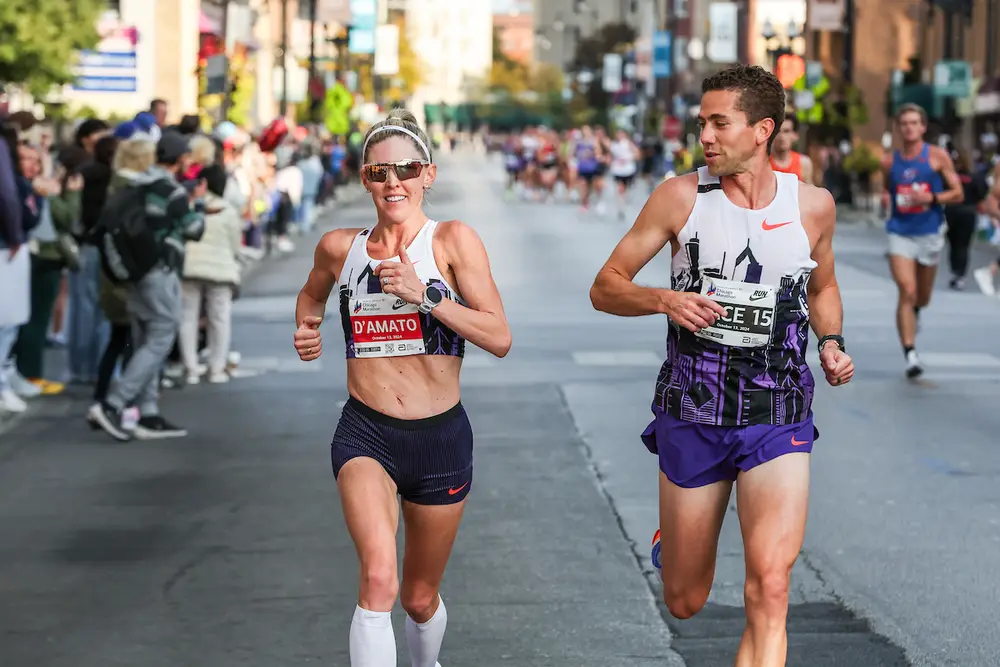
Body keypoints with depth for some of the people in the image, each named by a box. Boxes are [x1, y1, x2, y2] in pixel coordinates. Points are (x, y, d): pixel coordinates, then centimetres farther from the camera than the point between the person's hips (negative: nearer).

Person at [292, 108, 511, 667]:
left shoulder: (454, 240, -7)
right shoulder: (340, 248, 2)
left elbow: (500, 338, -15)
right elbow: (314, 292, 27)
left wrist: (424, 294, -23)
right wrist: (307, 329, 6)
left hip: (441, 437, 0)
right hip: (365, 434, 0)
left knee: (420, 598, 17)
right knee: (379, 580, -26)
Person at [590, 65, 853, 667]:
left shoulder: (813, 205, 1)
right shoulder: (681, 198, -4)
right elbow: (606, 288, 1)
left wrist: (831, 343, 1)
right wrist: (665, 299, -19)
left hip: (778, 419, 0)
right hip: (691, 415, 0)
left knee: (769, 589, -19)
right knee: (685, 602, 13)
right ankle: (677, 533, 50)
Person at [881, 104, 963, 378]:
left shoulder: (938, 157, -2)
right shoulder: (889, 162, 4)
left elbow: (957, 194, -2)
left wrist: (931, 198, -18)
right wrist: (885, 198, -3)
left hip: (930, 234, 1)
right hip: (900, 233, 0)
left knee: (922, 298, 15)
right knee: (907, 292, -17)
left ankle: (914, 310, 53)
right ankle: (910, 353, -17)